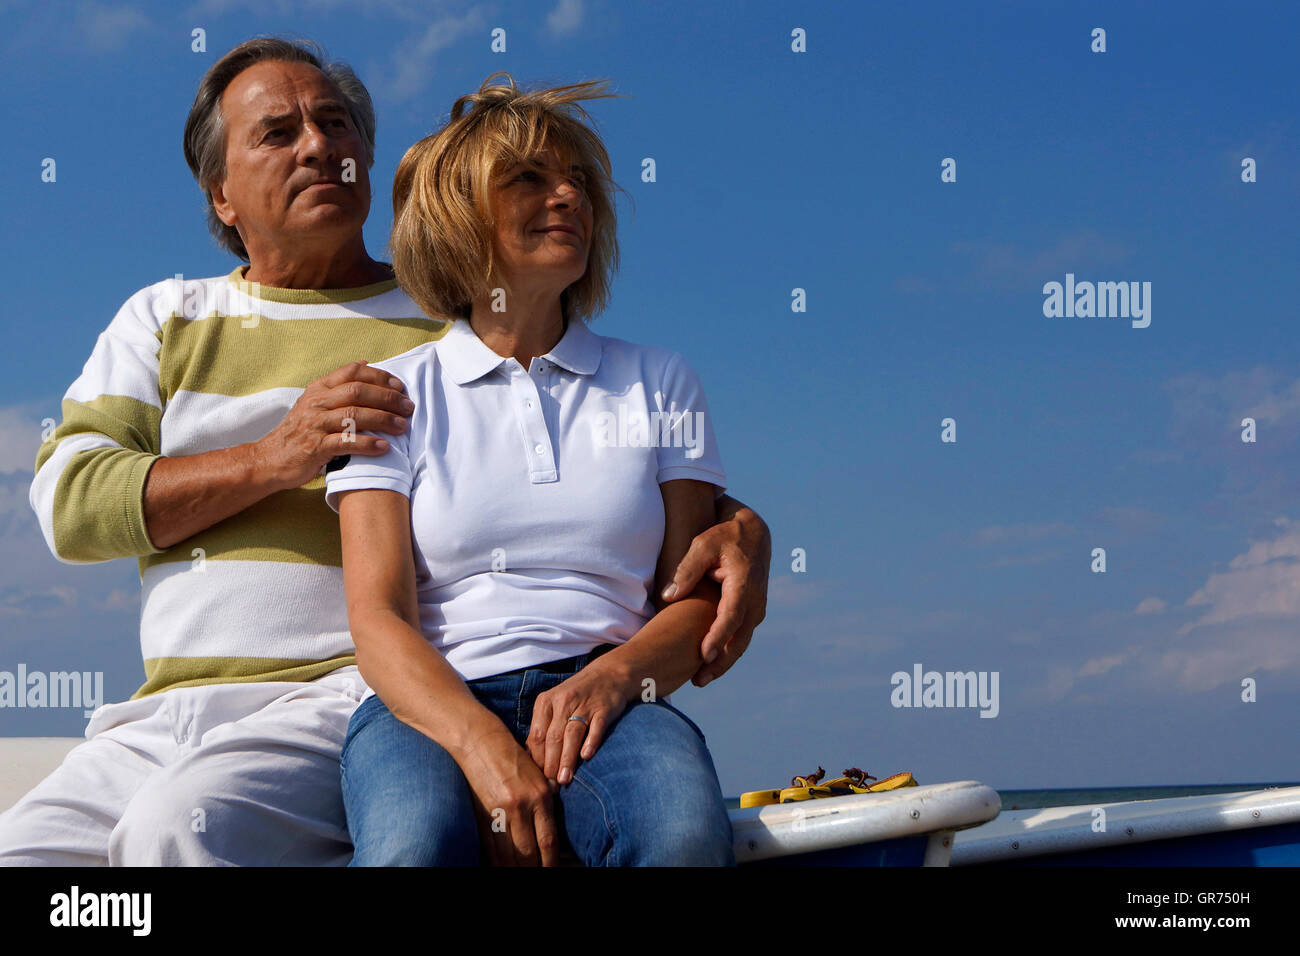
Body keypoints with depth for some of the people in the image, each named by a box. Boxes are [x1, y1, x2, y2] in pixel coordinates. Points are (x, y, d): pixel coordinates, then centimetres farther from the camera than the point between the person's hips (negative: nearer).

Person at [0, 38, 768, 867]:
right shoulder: (164, 319, 20)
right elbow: (69, 503, 5)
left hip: (358, 696, -4)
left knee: (182, 825, -34)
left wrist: (737, 525, -13)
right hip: (165, 718, 5)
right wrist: (272, 460, -11)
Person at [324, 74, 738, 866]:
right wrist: (477, 739, -20)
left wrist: (610, 677, -12)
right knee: (417, 843, -38)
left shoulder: (660, 383, 19)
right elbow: (377, 619, 1)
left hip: (599, 695, 1)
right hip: (433, 703, 0)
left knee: (684, 828, -37)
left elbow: (699, 602, 12)